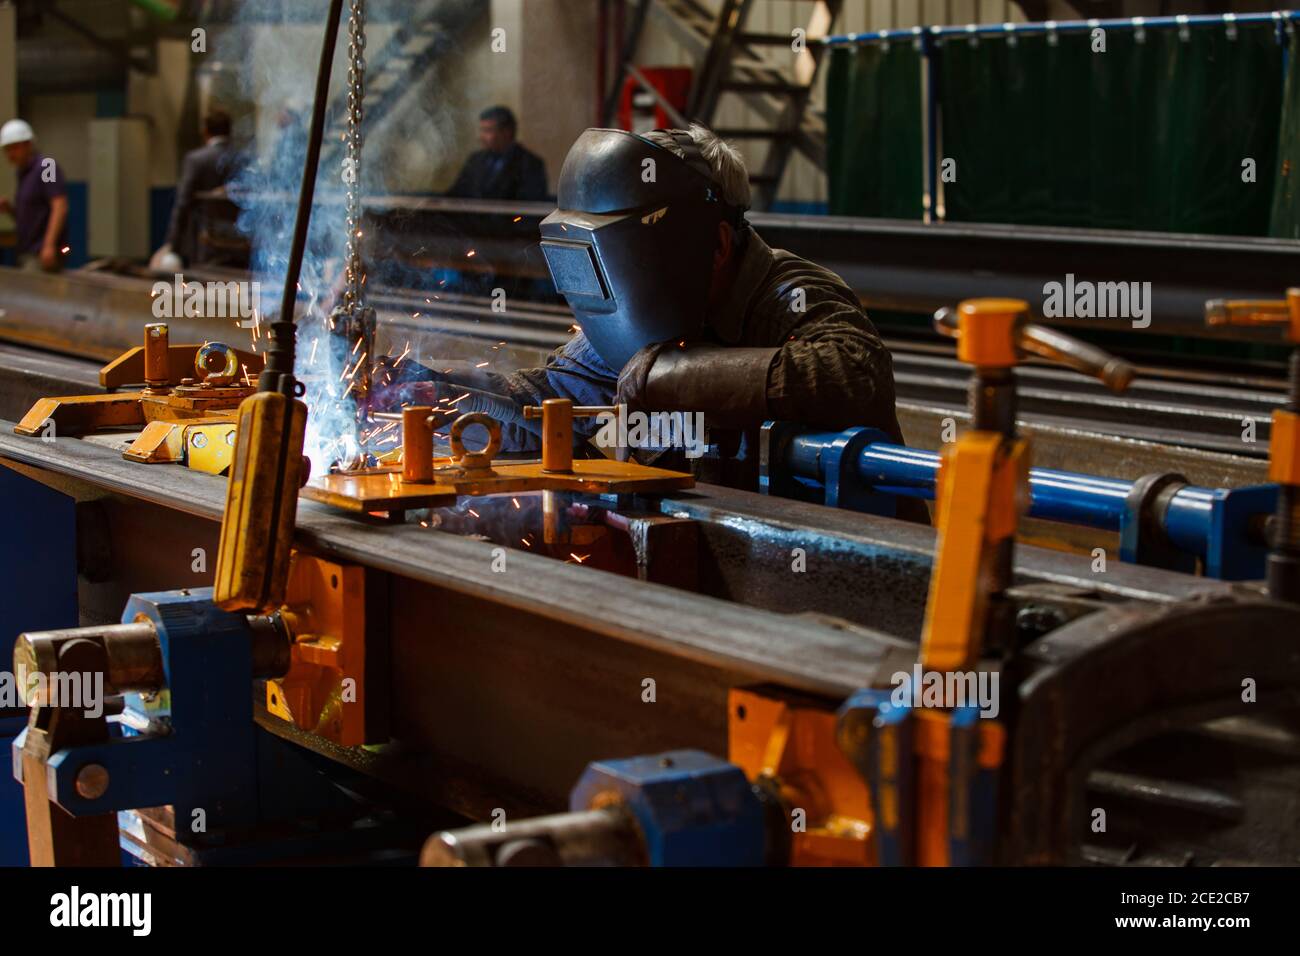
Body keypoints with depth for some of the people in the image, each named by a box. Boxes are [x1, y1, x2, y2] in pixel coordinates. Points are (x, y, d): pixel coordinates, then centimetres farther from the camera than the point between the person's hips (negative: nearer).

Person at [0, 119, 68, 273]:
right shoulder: (23, 174, 18)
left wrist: (49, 244, -26)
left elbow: (60, 207, -17)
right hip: (28, 255, 9)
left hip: (44, 255, -9)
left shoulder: (45, 167, -8)